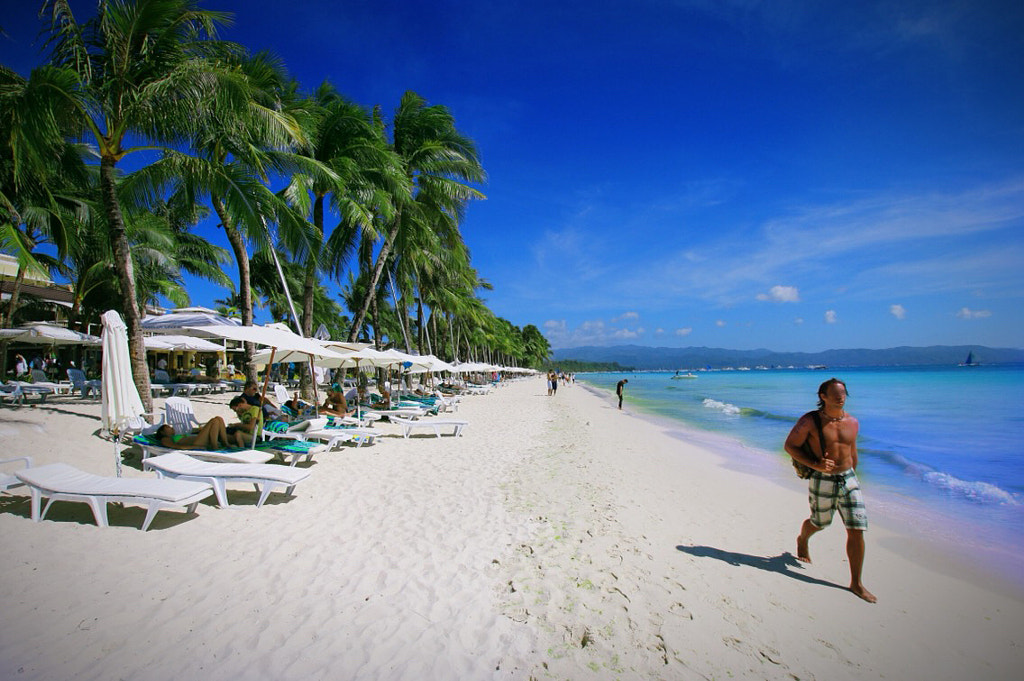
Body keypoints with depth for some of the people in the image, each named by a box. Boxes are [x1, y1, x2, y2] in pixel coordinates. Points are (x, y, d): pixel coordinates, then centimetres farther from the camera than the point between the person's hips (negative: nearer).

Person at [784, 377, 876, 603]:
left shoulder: (852, 422, 1)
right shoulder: (810, 421, -14)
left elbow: (852, 451, 16)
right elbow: (790, 446, -10)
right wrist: (815, 465, -21)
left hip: (848, 479, 4)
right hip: (822, 481, -3)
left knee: (857, 531, -1)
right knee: (820, 523, 16)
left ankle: (856, 583, 12)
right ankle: (802, 540, 52)